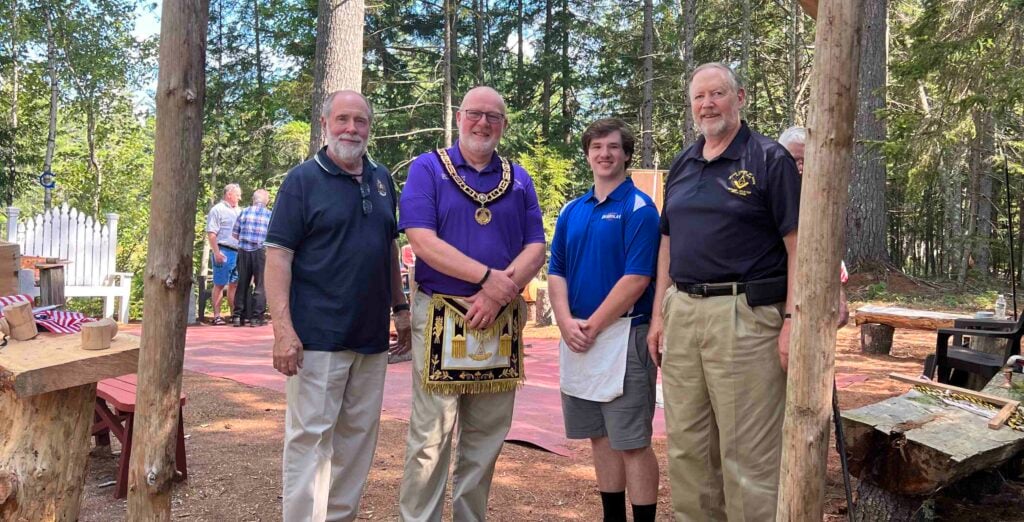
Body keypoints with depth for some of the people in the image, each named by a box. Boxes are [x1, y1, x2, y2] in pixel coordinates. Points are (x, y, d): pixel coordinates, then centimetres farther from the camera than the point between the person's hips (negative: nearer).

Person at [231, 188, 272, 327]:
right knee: (260, 285, 3)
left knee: (242, 283, 10)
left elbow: (234, 234, 7)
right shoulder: (270, 215, -1)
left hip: (243, 251, 3)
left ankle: (237, 316, 12)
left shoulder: (244, 212, 5)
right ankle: (256, 317, 0)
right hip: (261, 251, -3)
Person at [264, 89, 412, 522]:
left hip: (372, 337, 6)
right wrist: (283, 329, -19)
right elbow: (278, 256, -11)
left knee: (359, 435, 12)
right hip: (318, 336, -6)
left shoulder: (382, 179, 12)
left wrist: (400, 306, 15)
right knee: (310, 434, -1)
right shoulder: (303, 180, -5)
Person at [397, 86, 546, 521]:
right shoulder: (428, 168, 2)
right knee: (430, 438, -1)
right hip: (441, 317, -4)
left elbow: (536, 248, 4)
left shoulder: (519, 179, 12)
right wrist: (487, 277, -16)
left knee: (486, 439, 11)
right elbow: (422, 240, -11)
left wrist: (498, 294, -12)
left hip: (501, 322, 4)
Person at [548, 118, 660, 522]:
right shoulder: (572, 211, 12)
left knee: (632, 441, -2)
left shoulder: (638, 208, -6)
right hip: (576, 338, 6)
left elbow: (637, 278, -14)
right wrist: (567, 322, -6)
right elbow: (556, 272, 10)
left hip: (623, 335, -6)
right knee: (600, 437, 14)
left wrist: (593, 325, -13)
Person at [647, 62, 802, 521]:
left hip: (744, 316, -6)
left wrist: (792, 320, -15)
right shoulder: (682, 165, 15)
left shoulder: (770, 160, -3)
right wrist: (659, 314, 11)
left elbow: (798, 246, -7)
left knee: (748, 454, 1)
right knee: (686, 446, 15)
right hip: (681, 313, 6)